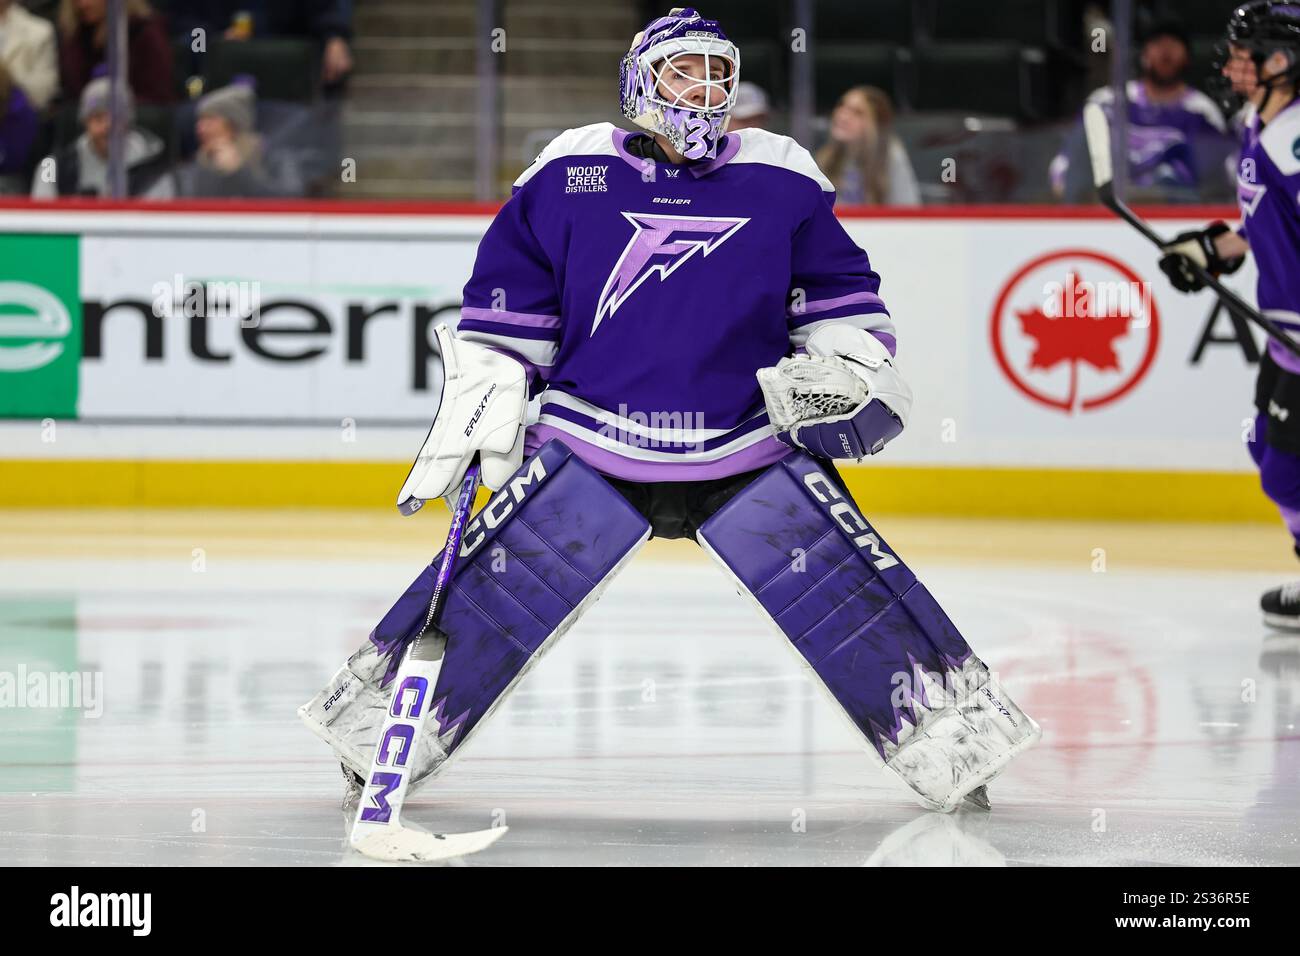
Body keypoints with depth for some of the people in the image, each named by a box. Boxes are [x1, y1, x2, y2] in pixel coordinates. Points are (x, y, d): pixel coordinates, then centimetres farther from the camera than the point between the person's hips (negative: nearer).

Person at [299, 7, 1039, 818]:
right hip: (590, 440, -1)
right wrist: (476, 415, 2)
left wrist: (851, 369, -1)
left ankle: (952, 732, 3)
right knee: (492, 586, -10)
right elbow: (503, 305, 6)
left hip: (752, 450, 1)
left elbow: (840, 290, 14)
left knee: (853, 593, -9)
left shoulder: (782, 179, 4)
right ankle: (380, 729, 4)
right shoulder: (570, 173, 1)